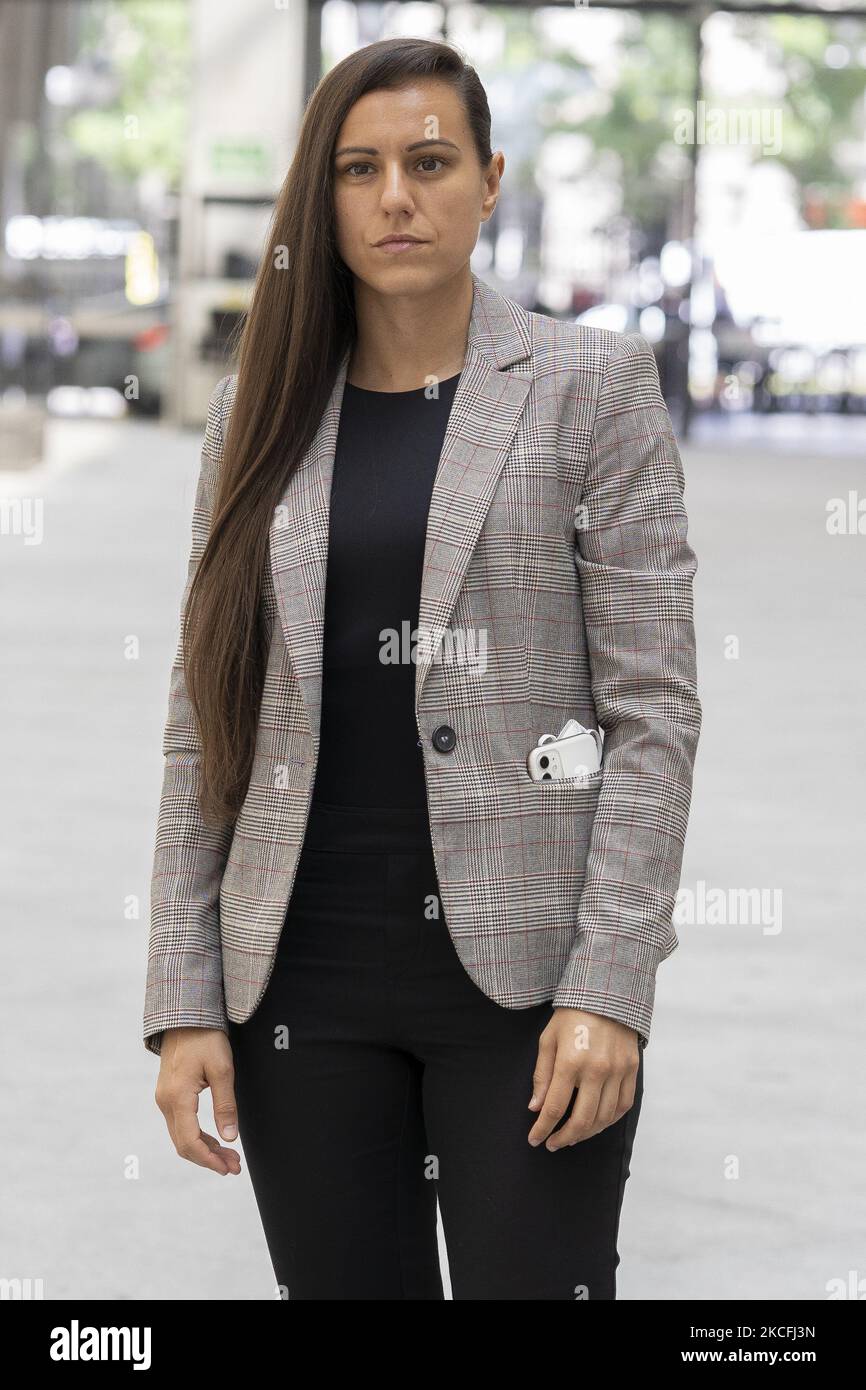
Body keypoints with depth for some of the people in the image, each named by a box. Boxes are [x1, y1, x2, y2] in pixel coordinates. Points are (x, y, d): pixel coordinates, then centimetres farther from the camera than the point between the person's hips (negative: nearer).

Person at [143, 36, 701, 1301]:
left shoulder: (592, 386, 1)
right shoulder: (263, 412, 10)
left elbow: (653, 708, -4)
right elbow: (203, 722, 10)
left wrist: (610, 984, -13)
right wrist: (186, 1000, 2)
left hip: (518, 971, -3)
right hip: (301, 980, 3)